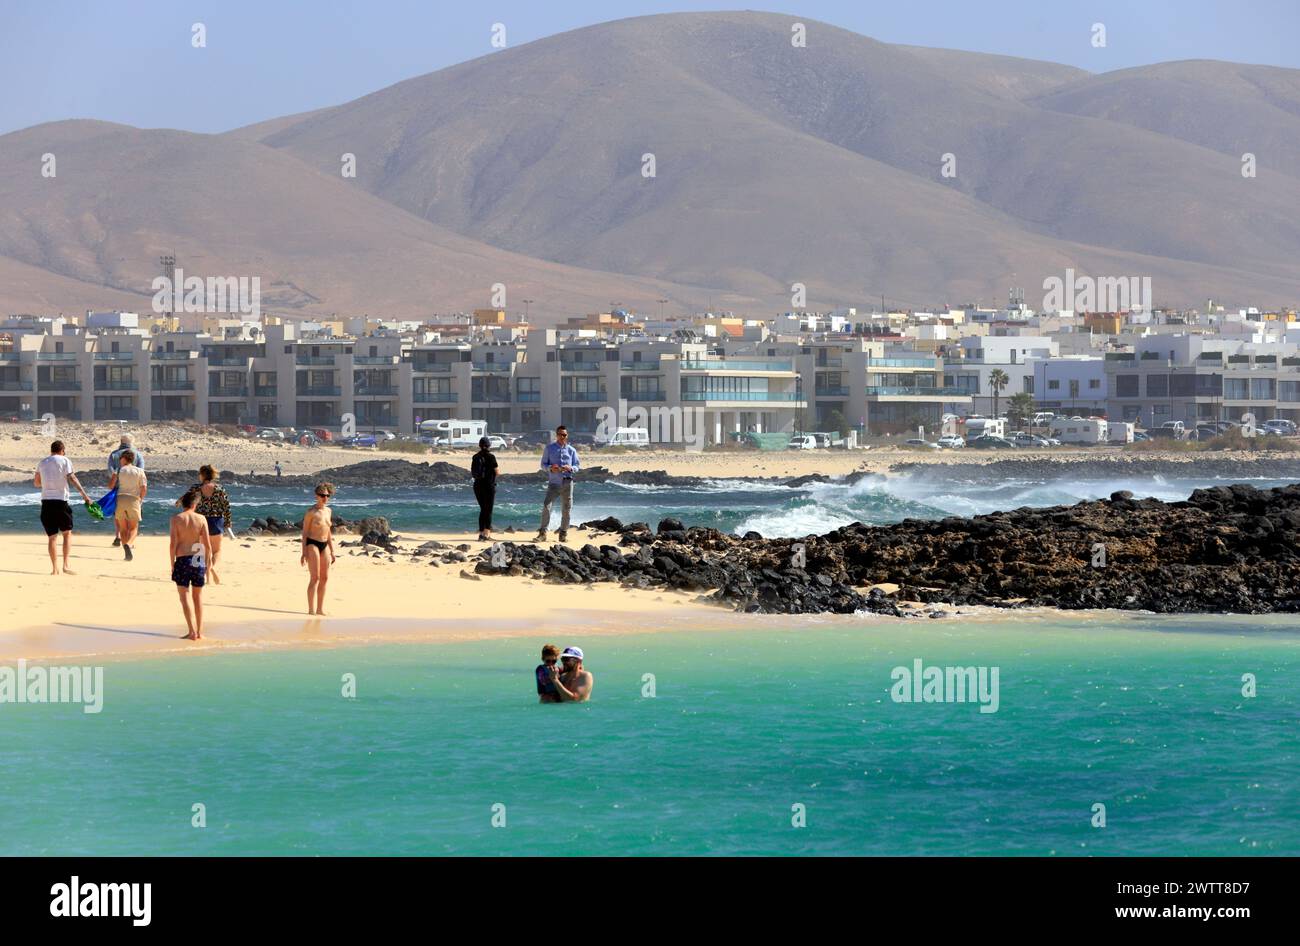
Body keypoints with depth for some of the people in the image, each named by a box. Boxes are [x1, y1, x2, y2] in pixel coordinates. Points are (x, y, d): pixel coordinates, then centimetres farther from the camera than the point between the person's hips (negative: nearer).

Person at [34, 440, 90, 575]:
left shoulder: (42, 463, 14)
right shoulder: (64, 460, 1)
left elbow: (36, 483, 22)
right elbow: (72, 478, -11)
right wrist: (84, 494, -15)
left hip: (46, 500, 4)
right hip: (60, 500, -4)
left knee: (52, 536, 7)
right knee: (67, 533, 6)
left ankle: (54, 568, 2)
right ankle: (65, 565, -6)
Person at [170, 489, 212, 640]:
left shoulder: (176, 519, -5)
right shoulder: (201, 519, 1)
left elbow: (173, 544, -9)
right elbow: (208, 545, 0)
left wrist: (172, 564, -1)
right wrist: (207, 565, 9)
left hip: (182, 560, -2)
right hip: (198, 560, 2)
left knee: (185, 597, 2)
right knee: (198, 596, 15)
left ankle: (192, 632, -6)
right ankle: (200, 632, 17)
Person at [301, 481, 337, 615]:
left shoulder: (328, 511, 12)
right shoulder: (311, 512, -8)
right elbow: (305, 532, -7)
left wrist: (332, 552, 17)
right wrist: (304, 553, -12)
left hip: (324, 545, 7)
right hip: (312, 544, -7)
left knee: (325, 578, 5)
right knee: (315, 577, -12)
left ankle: (320, 608, 12)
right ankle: (311, 609, -9)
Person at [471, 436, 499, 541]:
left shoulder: (475, 457, 4)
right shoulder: (491, 457, -11)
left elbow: (472, 472, 7)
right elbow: (496, 472, -8)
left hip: (478, 485, 5)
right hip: (489, 485, -5)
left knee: (483, 509, 15)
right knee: (489, 510, 0)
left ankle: (481, 533, 13)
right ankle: (486, 534, -6)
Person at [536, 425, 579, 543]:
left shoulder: (571, 450, 10)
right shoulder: (549, 448, 7)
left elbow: (576, 467, 11)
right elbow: (543, 464, 7)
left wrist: (570, 468, -12)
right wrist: (550, 468, -14)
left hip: (567, 482, 1)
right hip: (553, 482, -1)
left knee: (566, 509, 3)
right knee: (546, 506, -14)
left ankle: (563, 533, 13)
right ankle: (543, 533, -12)